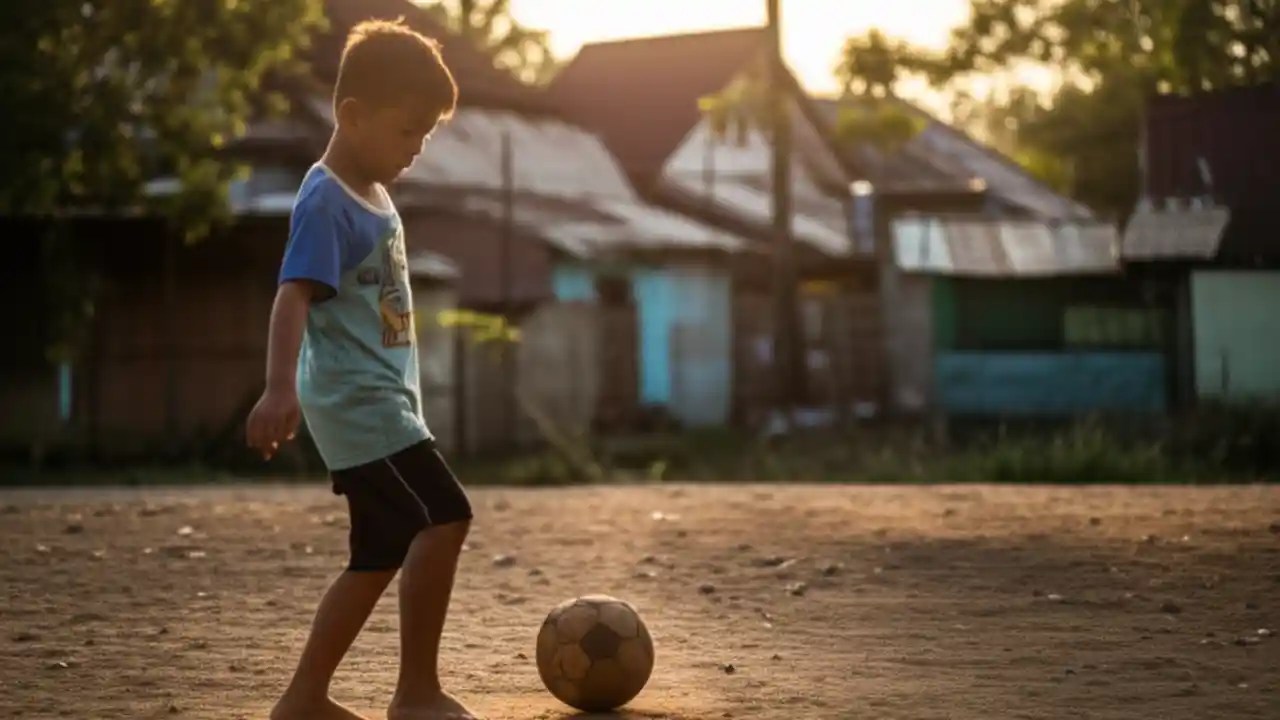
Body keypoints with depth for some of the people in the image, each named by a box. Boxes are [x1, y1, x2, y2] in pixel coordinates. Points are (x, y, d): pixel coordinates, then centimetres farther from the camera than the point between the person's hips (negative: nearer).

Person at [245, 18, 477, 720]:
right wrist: (280, 389, -39)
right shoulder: (326, 199, -14)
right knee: (444, 516, -16)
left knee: (382, 554, 10)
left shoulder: (375, 195, 15)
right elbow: (292, 296, -26)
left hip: (381, 401, 10)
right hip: (357, 401, -10)